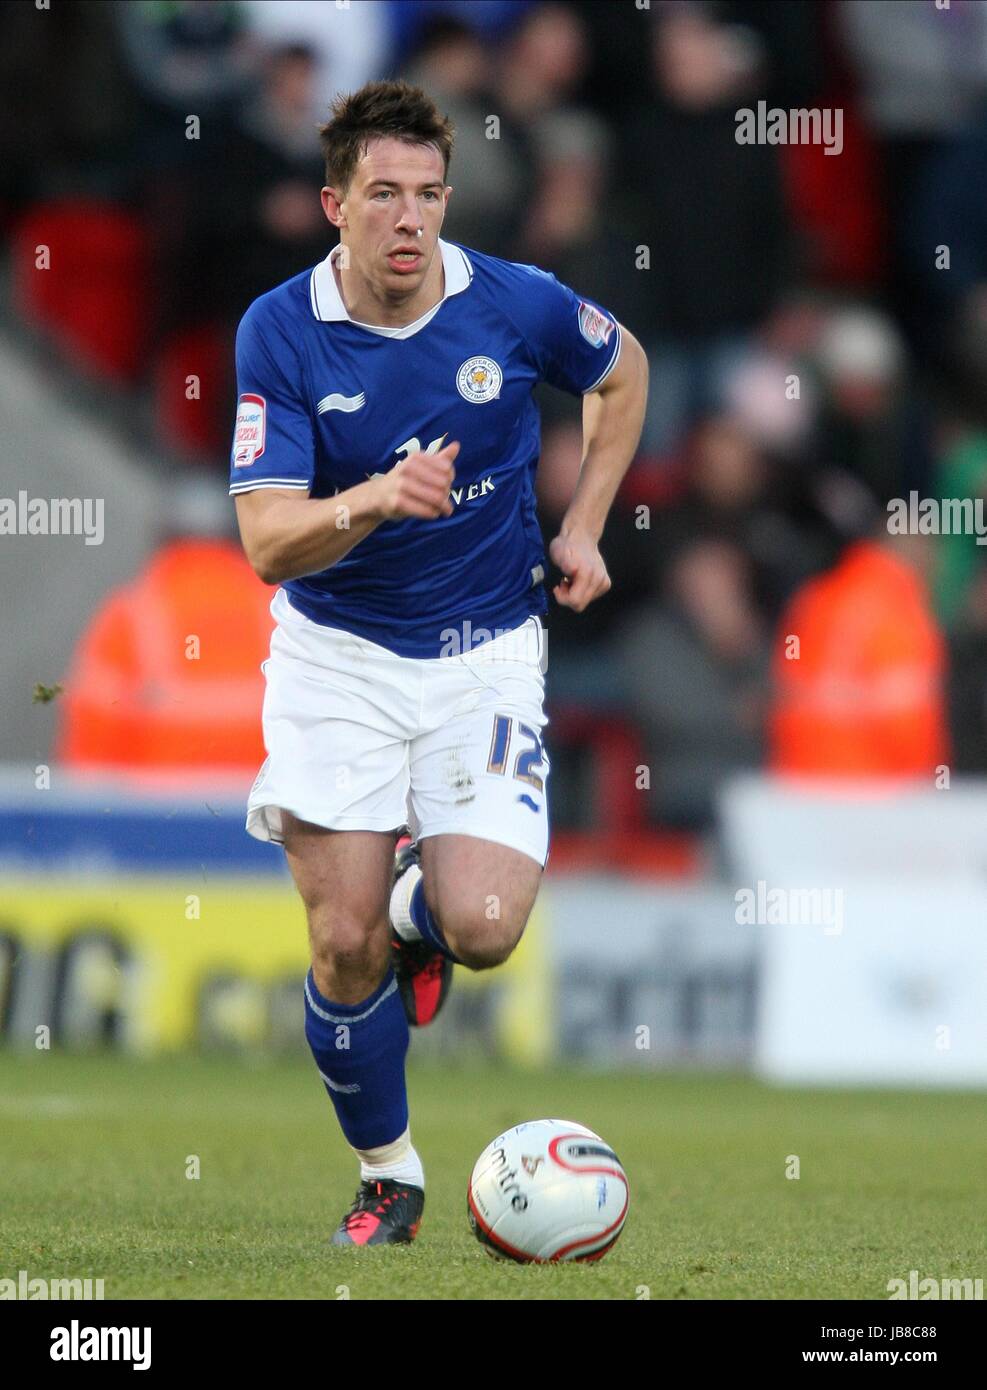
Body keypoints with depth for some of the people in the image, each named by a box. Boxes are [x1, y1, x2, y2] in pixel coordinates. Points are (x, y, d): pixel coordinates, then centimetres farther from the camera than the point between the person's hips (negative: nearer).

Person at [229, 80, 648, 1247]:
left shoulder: (519, 306, -10)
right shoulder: (279, 332, -13)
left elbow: (622, 373, 13)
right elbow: (267, 544, -18)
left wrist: (585, 525, 6)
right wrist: (373, 501, -37)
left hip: (485, 654, 0)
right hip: (337, 655, 0)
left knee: (482, 928, -16)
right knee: (345, 944, -5)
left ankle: (421, 906, 24)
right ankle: (387, 1180, 18)